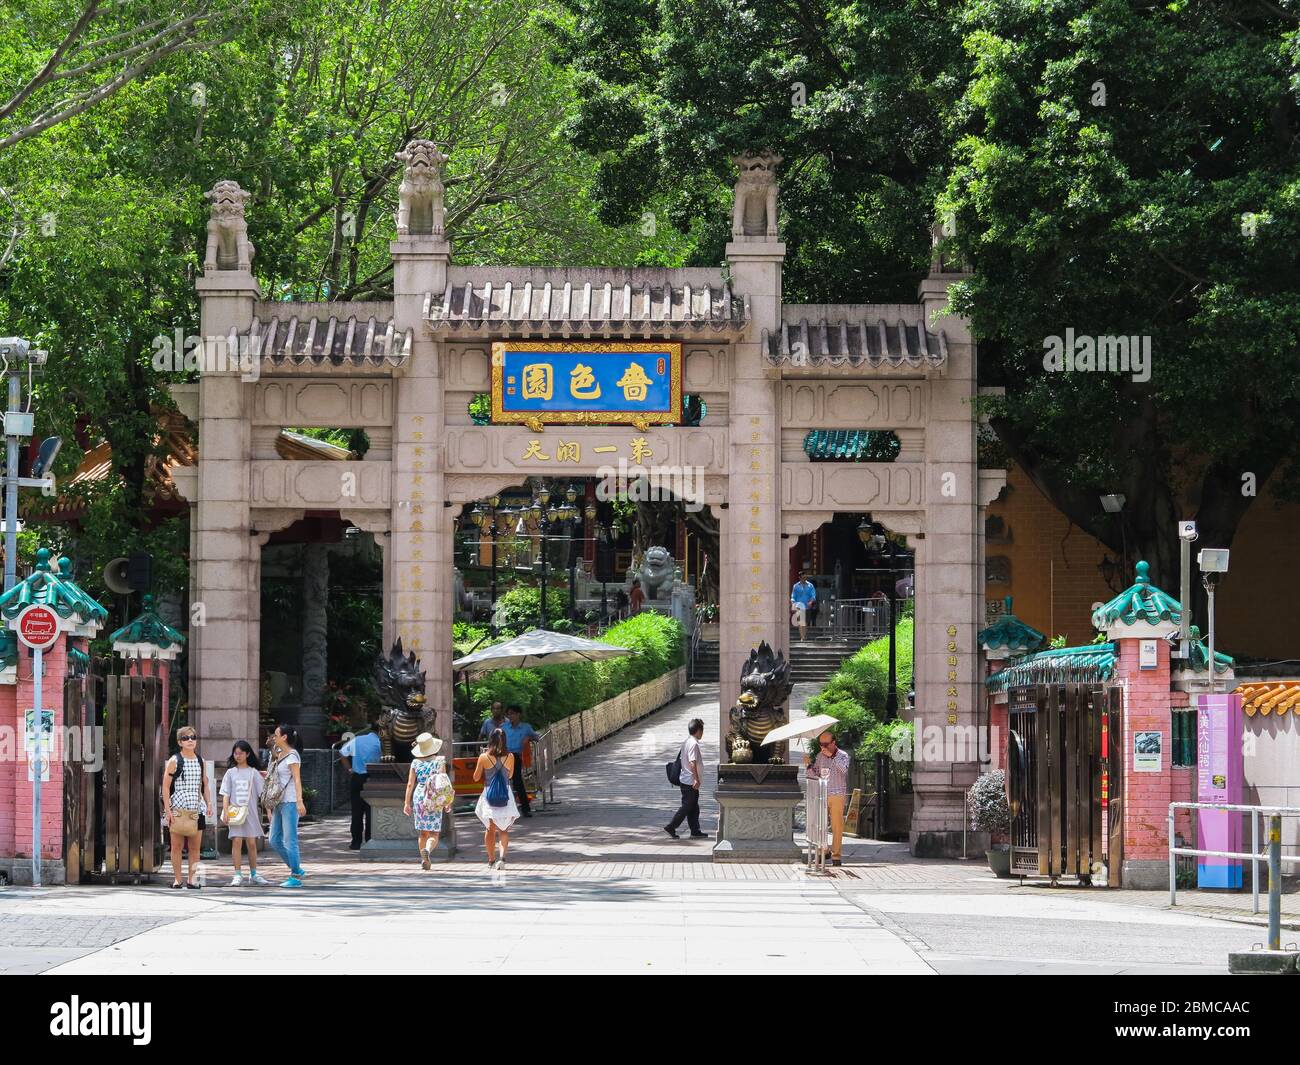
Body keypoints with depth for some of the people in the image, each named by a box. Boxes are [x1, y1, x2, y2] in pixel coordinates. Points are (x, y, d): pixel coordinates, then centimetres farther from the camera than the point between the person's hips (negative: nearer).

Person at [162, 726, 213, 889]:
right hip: (178, 808, -4)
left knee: (195, 846, 2)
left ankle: (191, 878, 6)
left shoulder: (200, 761, 11)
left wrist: (209, 803, 4)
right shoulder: (174, 761, -2)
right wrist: (168, 810, -12)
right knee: (177, 845, -1)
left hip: (196, 808, 4)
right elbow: (165, 786, -4)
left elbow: (205, 785, 18)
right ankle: (177, 879, 4)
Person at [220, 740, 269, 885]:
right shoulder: (231, 773, 8)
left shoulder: (254, 773, 6)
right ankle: (237, 875, -5)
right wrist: (225, 812, -5)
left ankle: (254, 874, 14)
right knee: (236, 842, -7)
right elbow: (226, 795, 5)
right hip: (235, 812, 0)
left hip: (250, 812, 0)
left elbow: (262, 793, 5)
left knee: (252, 843, 3)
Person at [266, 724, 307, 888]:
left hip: (290, 802, -10)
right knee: (275, 840, 10)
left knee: (290, 840, -6)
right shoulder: (279, 755, 16)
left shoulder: (292, 756, -10)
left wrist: (299, 802, -25)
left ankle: (295, 877, 0)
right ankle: (296, 870, 19)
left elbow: (297, 779, -18)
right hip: (279, 802, 10)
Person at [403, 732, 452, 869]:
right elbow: (444, 781, -7)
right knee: (434, 833, -2)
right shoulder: (439, 761, -4)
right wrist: (447, 801, 0)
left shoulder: (415, 762, 1)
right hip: (435, 800, -2)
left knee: (423, 832, 14)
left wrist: (407, 803, 7)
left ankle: (424, 860, 14)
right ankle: (427, 849, -31)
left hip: (419, 796, 2)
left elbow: (410, 784, 2)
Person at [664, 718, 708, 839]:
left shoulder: (685, 742, 12)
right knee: (687, 807, -3)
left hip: (685, 780, 10)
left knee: (693, 807, 11)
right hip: (691, 782, -10)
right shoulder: (693, 744, -18)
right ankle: (671, 827, -2)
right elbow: (692, 763, -25)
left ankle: (695, 831, 14)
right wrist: (696, 780, -26)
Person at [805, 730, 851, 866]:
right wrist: (809, 765, -4)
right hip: (822, 794, 4)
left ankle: (836, 855, 1)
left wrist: (831, 755, -20)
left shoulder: (842, 755, -1)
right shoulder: (820, 756, 12)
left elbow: (844, 770, -21)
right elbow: (813, 775, 15)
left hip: (837, 795, -4)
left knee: (837, 826, -4)